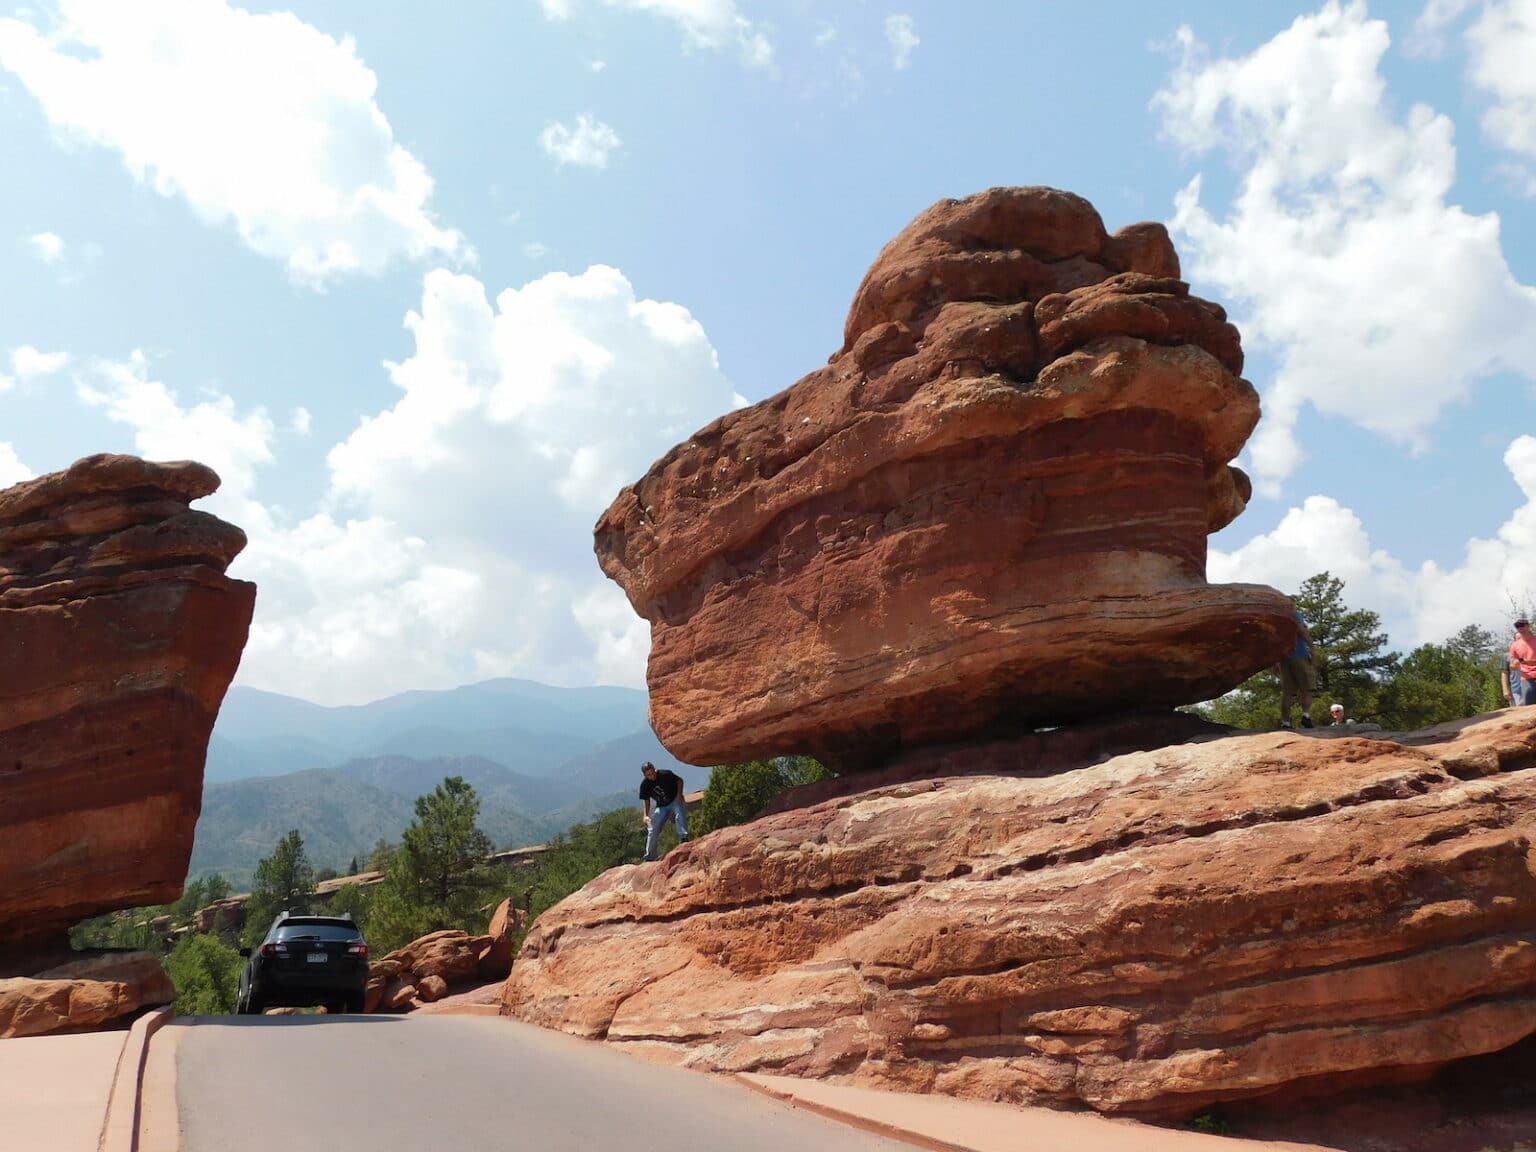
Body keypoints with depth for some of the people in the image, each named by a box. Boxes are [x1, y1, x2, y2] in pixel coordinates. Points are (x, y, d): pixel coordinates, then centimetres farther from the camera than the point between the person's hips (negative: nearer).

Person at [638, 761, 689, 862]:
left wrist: (679, 794, -20)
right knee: (653, 830, -1)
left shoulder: (665, 774, -21)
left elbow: (679, 780, -7)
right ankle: (649, 857, 8)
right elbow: (646, 801, -4)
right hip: (662, 807, 3)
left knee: (680, 816, -35)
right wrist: (646, 815, -18)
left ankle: (684, 838, -42)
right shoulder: (644, 785, -11)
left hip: (675, 801, -3)